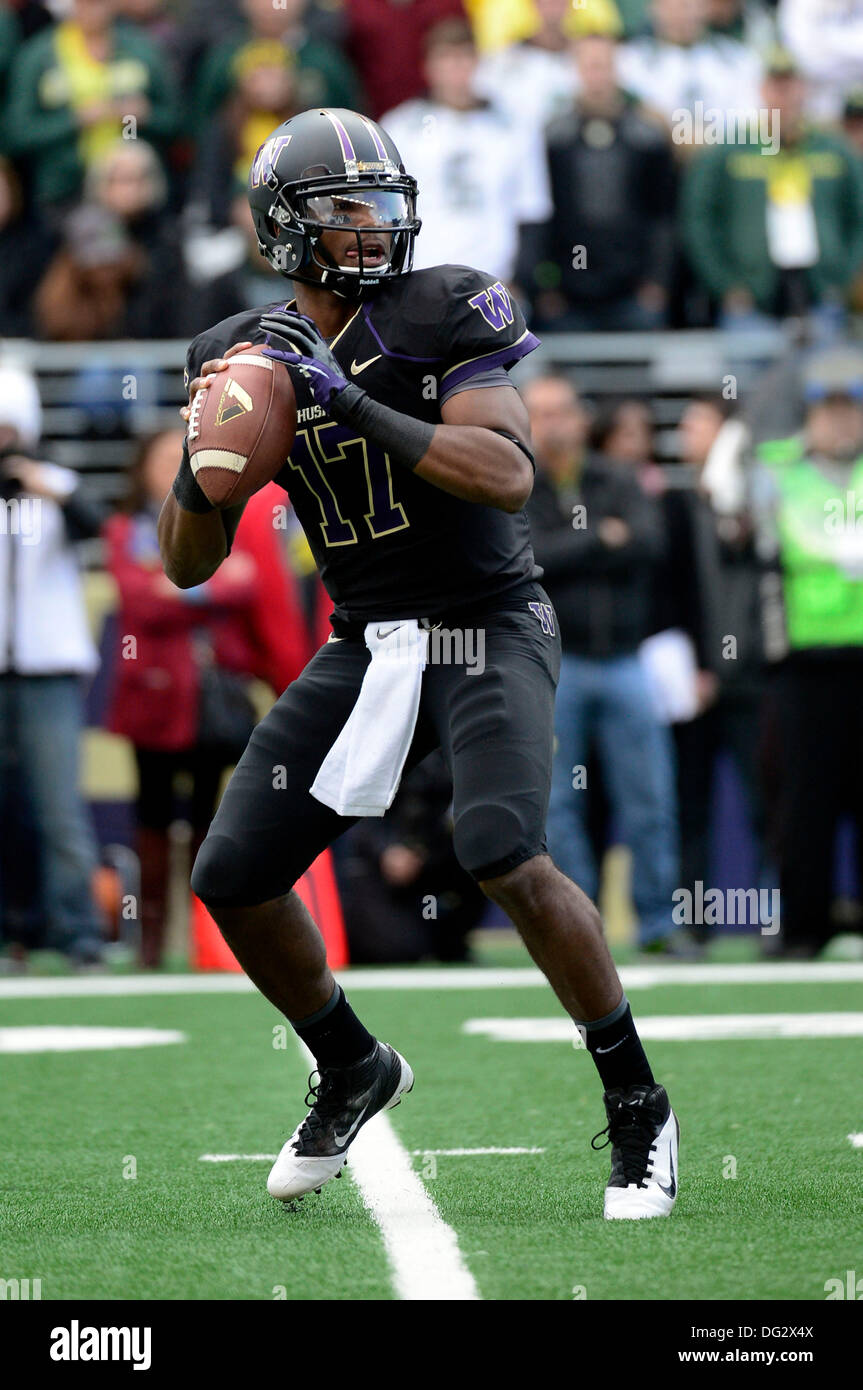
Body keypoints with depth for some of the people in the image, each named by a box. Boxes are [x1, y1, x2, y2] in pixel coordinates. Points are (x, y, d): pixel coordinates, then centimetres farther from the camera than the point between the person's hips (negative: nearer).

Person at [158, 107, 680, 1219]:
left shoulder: (443, 314, -10)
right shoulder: (248, 355, 4)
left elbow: (509, 475, -24)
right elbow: (189, 565, 7)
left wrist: (357, 406, -28)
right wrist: (204, 455, -13)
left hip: (488, 634, -5)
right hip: (366, 647, 5)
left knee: (504, 857, -27)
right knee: (232, 878, -1)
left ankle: (636, 1107, -11)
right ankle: (354, 1073, 25)